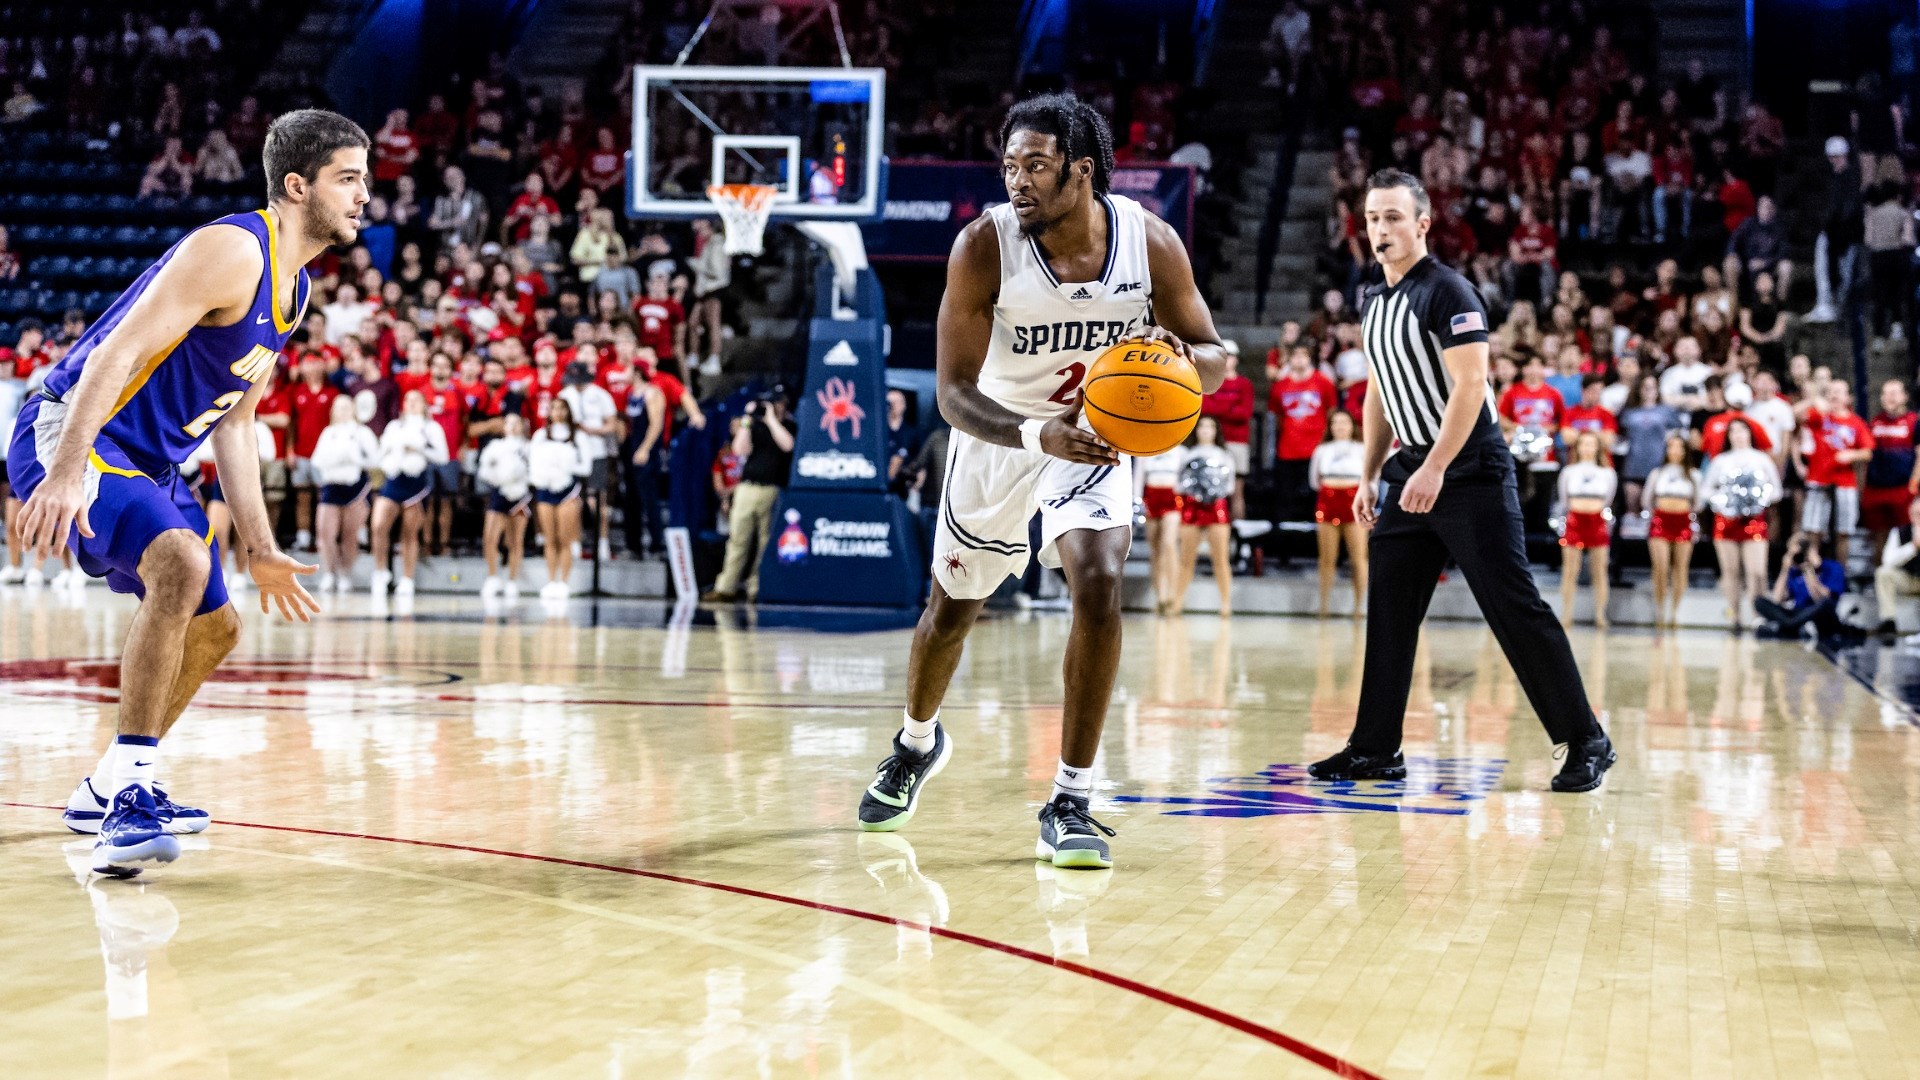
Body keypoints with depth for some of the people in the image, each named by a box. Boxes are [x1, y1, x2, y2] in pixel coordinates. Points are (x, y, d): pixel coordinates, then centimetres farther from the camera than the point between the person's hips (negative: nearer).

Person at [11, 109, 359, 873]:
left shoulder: (294, 287, 12)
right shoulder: (232, 250, -18)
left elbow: (234, 420, 18)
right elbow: (118, 351, -27)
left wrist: (260, 549, 16)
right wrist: (67, 470, -38)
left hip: (147, 461, 10)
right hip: (71, 436, -10)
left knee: (213, 628, 15)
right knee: (181, 564, -33)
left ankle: (106, 794, 30)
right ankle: (130, 789, -28)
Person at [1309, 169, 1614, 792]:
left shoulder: (1447, 292, -12)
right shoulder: (1374, 303, 14)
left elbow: (1470, 385, -20)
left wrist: (1435, 470, -25)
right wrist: (1370, 476, 18)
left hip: (1471, 475, -8)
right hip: (1413, 473, 8)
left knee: (1516, 610, -8)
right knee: (1388, 611, 7)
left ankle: (1587, 743, -1)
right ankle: (1376, 748, 14)